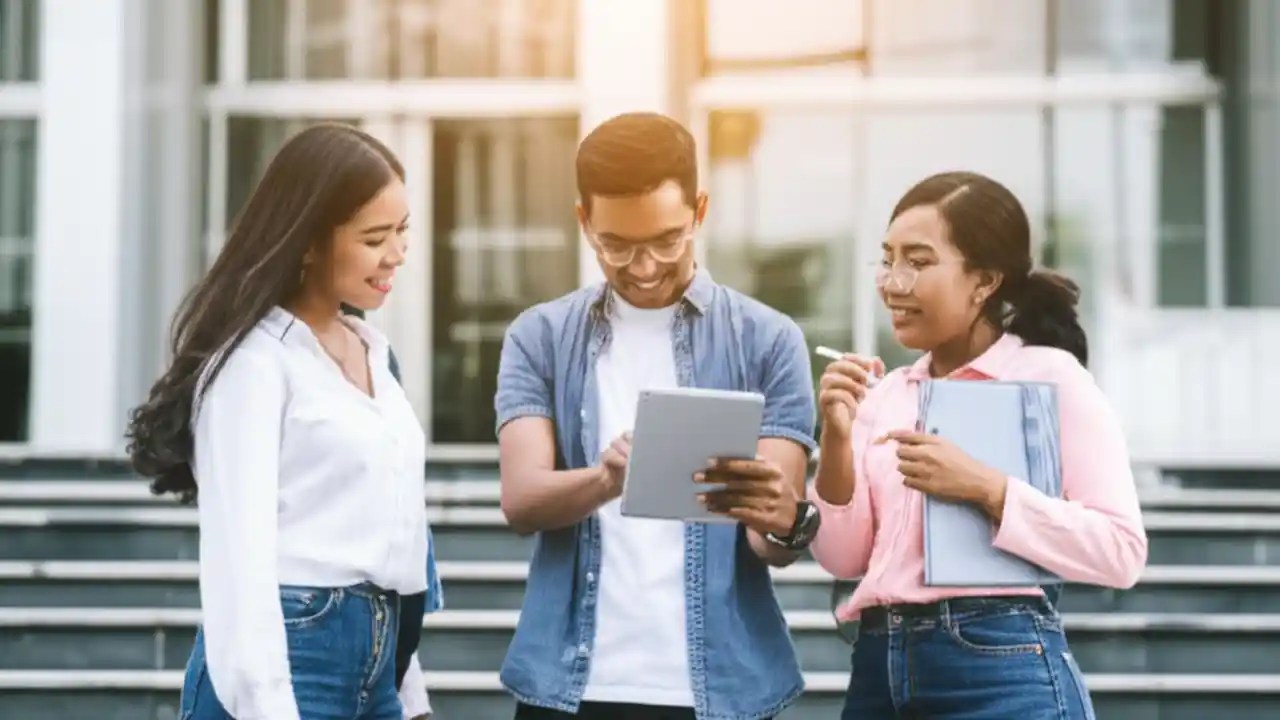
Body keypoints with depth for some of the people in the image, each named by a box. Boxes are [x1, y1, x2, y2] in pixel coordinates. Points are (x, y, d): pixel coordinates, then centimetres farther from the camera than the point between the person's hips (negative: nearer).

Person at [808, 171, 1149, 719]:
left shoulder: (1049, 375, -3)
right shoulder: (886, 394, 11)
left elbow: (1121, 552, -11)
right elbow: (844, 558, 8)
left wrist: (984, 489, -18)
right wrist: (836, 439, -5)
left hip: (1002, 669, -5)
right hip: (878, 669, 5)